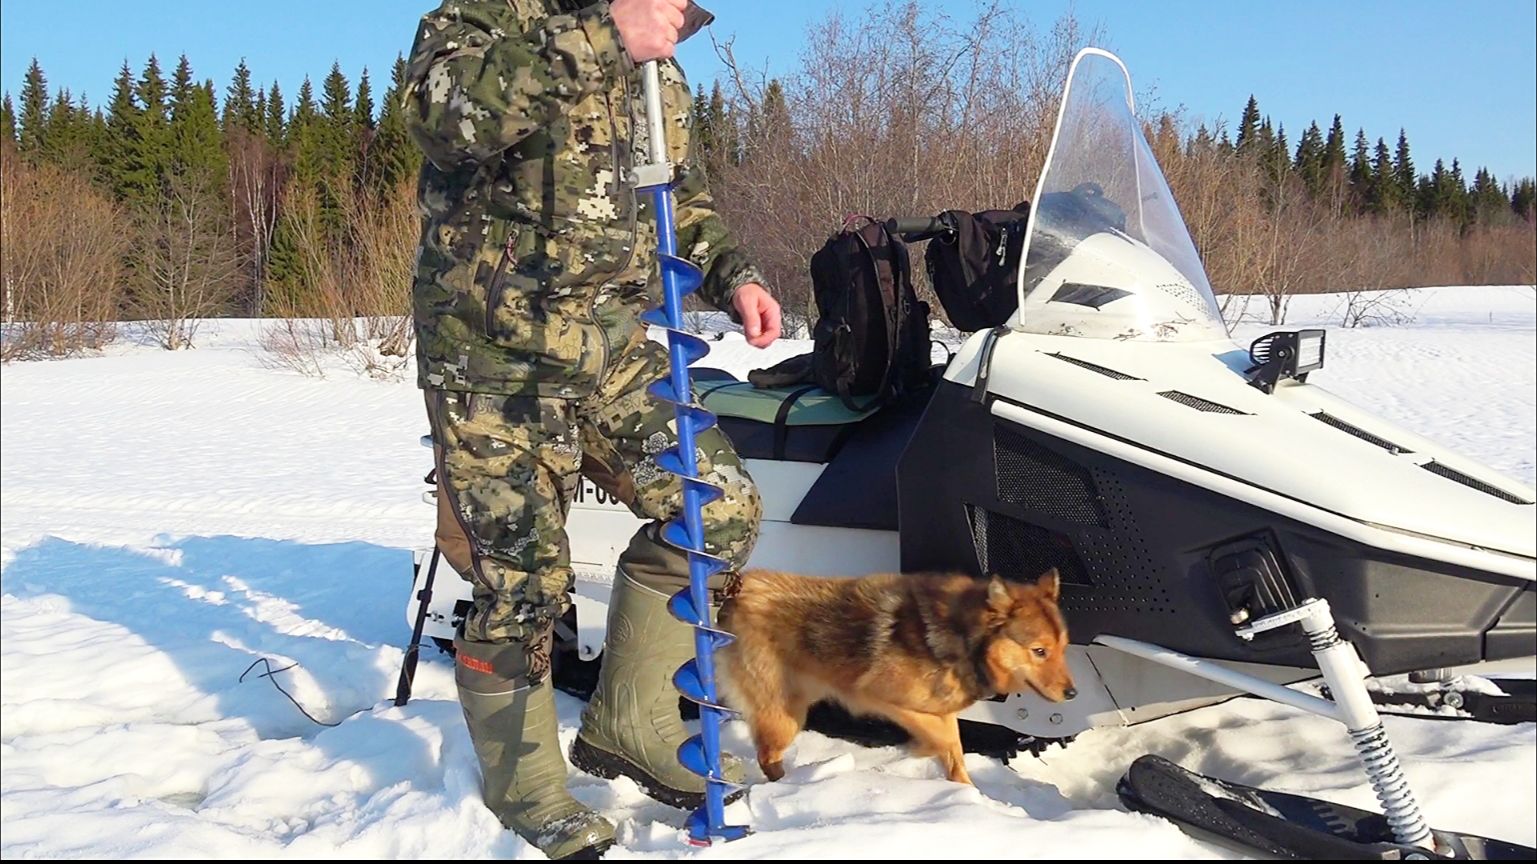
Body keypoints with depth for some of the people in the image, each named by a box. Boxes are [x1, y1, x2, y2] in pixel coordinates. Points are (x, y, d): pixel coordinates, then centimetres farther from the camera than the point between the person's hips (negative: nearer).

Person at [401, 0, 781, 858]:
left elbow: (683, 196, 24)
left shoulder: (658, 74, 13)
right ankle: (522, 784, 21)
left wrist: (731, 273, 5)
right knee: (522, 578, -3)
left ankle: (628, 723, 17)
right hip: (494, 350, -6)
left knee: (720, 507, 0)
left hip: (613, 346, 7)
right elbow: (444, 111, -29)